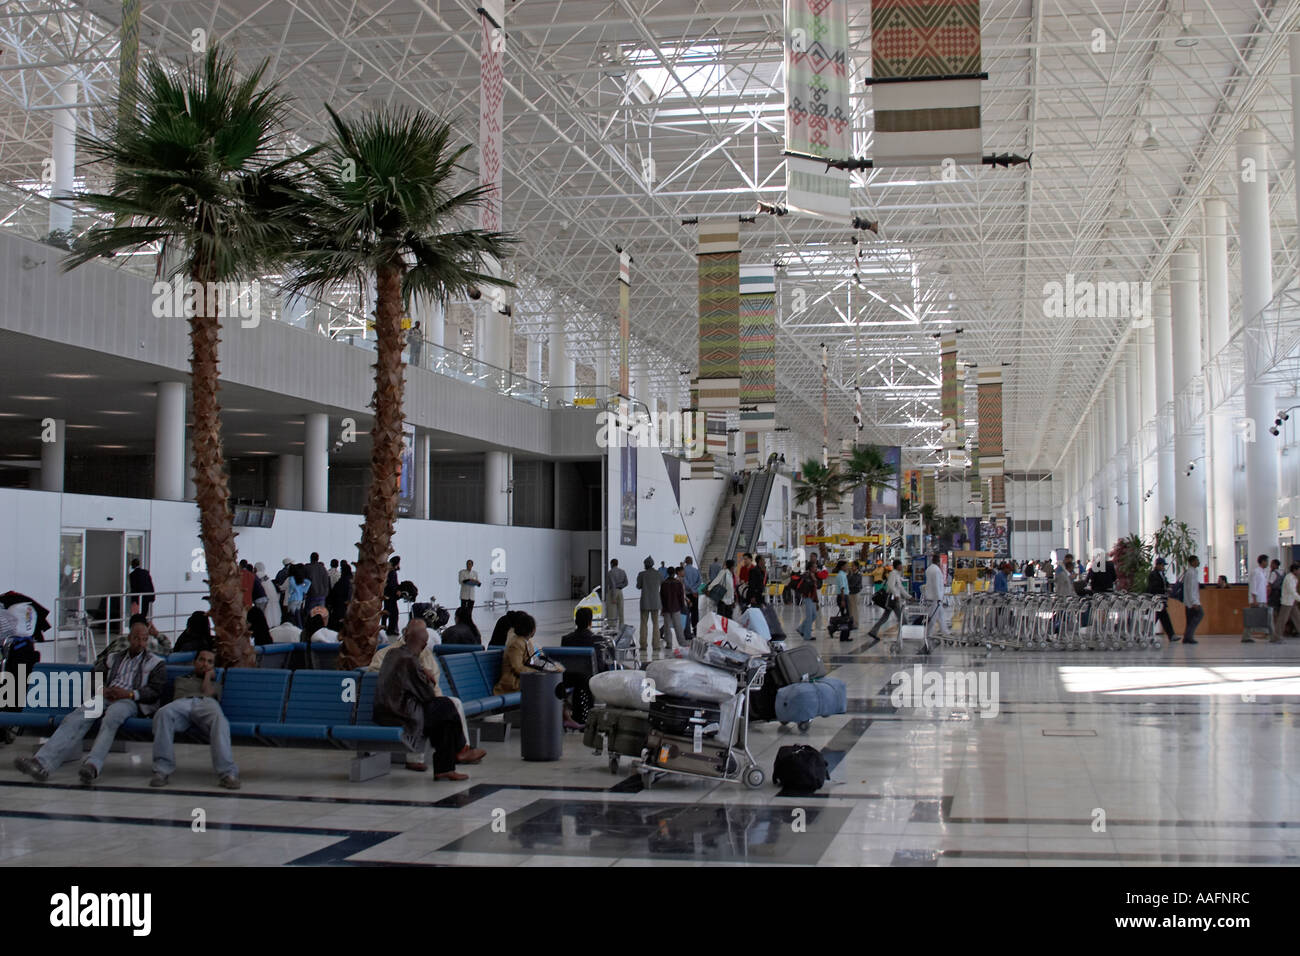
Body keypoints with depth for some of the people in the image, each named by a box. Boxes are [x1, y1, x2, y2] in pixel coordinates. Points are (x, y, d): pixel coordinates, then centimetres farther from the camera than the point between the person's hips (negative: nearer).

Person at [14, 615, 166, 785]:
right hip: (105, 698, 4)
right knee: (74, 719, -27)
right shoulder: (114, 658, 30)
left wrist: (130, 694, -13)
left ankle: (92, 765, -59)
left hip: (131, 702, -4)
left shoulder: (155, 663, 15)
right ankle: (42, 762, -46)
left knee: (110, 718, -40)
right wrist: (102, 690, -1)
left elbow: (156, 691, 2)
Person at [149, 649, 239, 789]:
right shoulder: (181, 679, 44)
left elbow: (207, 693, 16)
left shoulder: (216, 683, 37)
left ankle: (228, 773, -51)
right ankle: (163, 770, -40)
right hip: (182, 702, 1)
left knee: (219, 719, -41)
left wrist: (208, 675, 28)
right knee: (163, 713, -39)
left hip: (207, 703, -1)